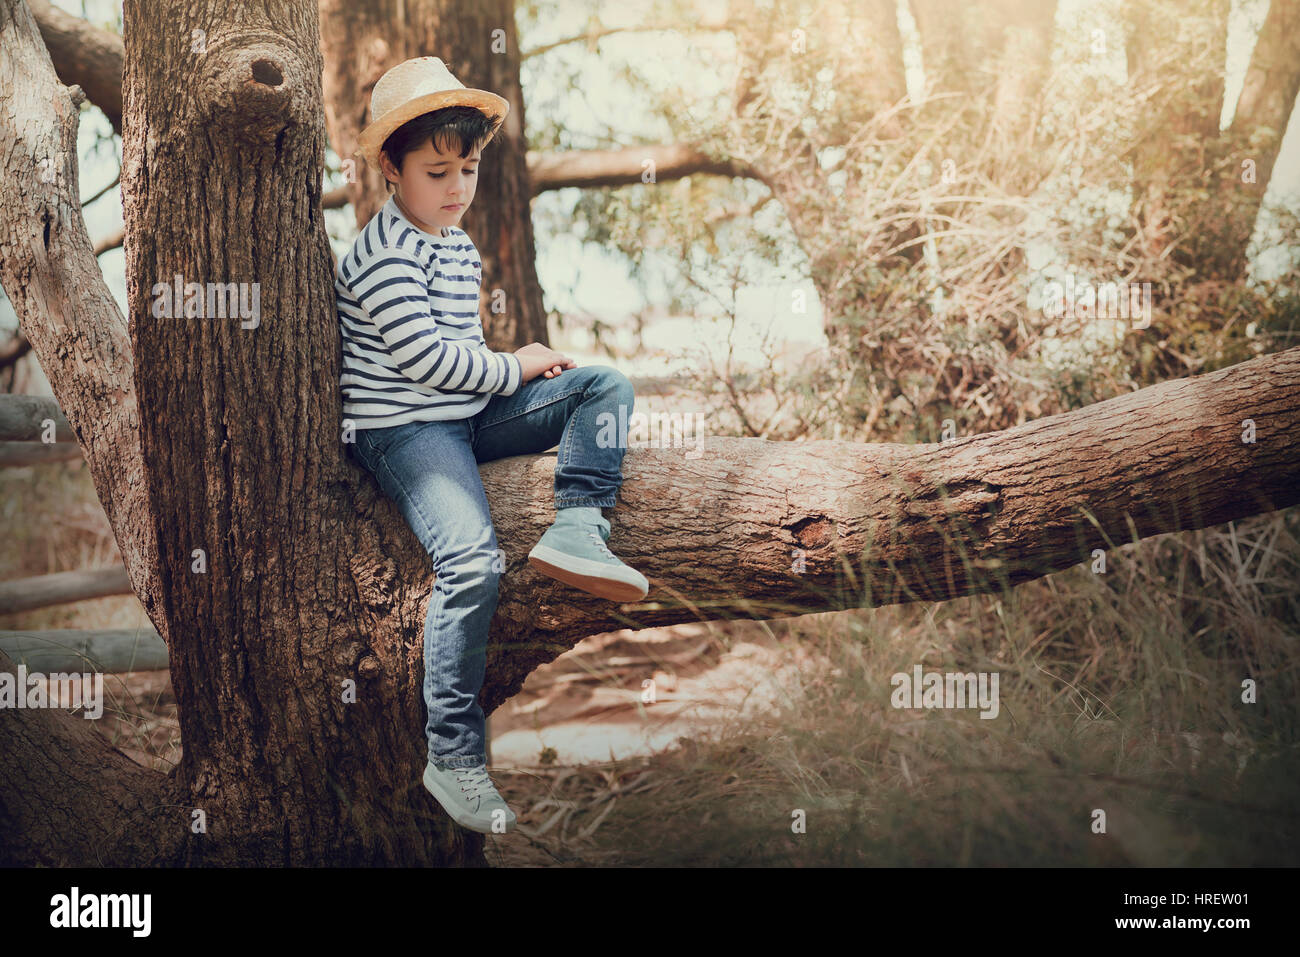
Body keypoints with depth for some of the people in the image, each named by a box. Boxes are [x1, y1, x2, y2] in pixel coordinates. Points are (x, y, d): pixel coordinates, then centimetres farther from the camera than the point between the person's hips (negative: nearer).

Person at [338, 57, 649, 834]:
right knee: (473, 561, -28)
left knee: (606, 385, 1)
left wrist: (514, 368, 6)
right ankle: (453, 755, -21)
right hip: (404, 429, -9)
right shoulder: (384, 257, -14)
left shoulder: (456, 243, 16)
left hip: (468, 413, 9)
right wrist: (515, 368, -8)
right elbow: (425, 357, -20)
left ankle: (577, 528, -18)